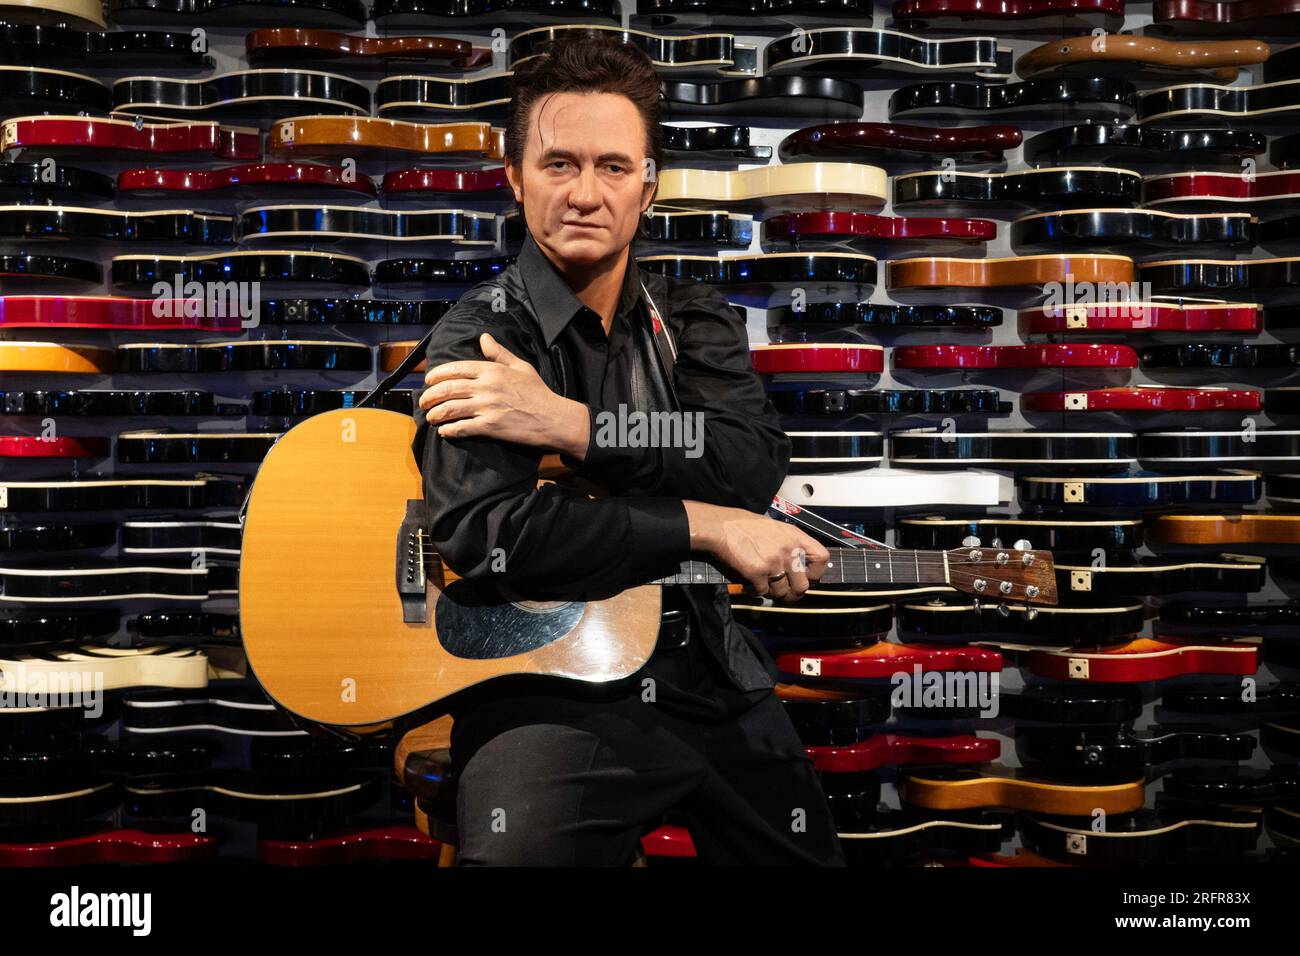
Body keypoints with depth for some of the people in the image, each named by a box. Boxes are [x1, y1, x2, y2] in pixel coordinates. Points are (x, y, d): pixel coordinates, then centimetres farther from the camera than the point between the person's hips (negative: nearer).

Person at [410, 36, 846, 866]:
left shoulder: (695, 321, 9)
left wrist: (572, 425, -20)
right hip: (553, 691, -5)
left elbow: (756, 464, -10)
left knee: (808, 858, 17)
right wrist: (707, 526, -19)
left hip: (715, 680, 5)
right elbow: (485, 532, -23)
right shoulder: (479, 337, -6)